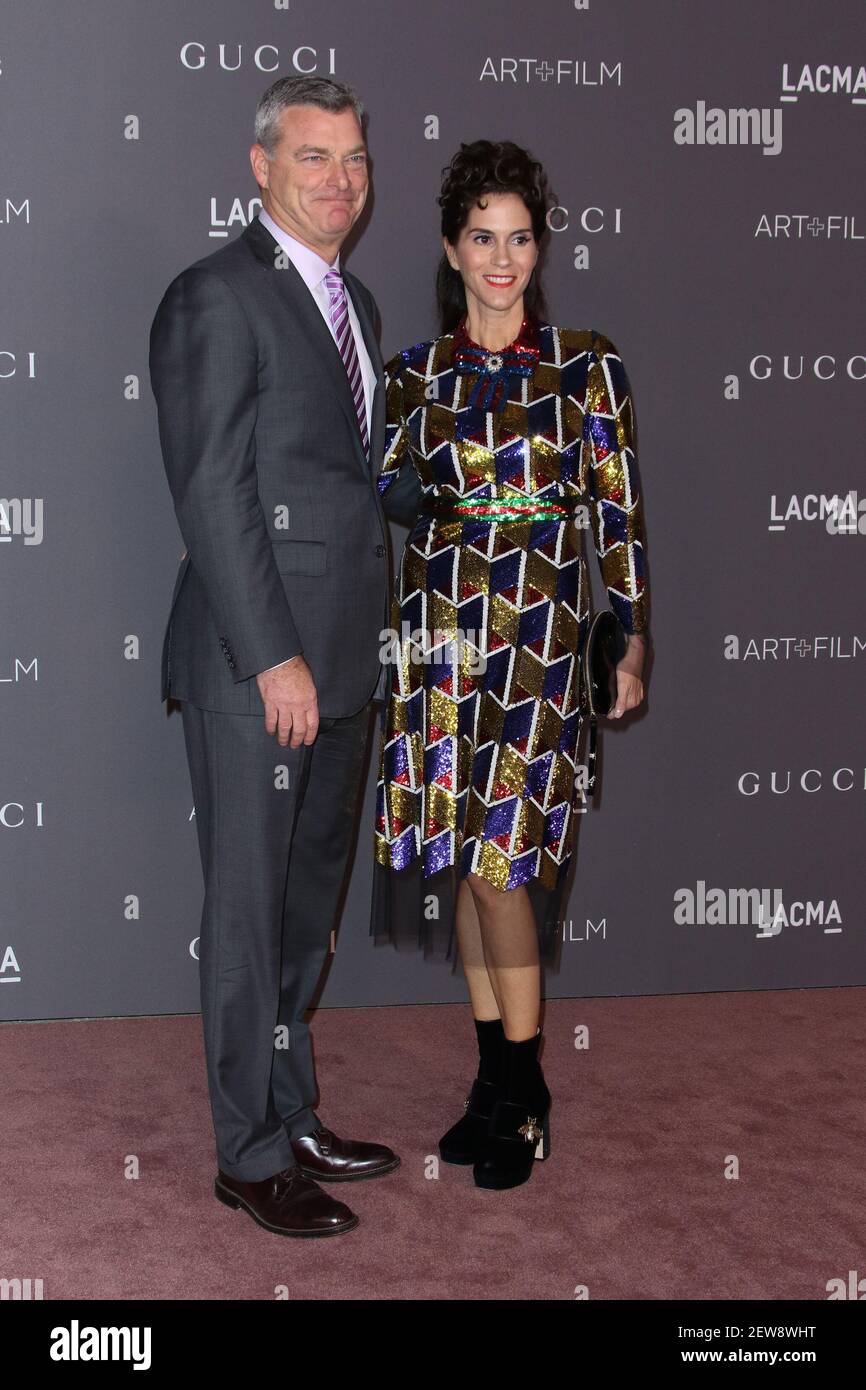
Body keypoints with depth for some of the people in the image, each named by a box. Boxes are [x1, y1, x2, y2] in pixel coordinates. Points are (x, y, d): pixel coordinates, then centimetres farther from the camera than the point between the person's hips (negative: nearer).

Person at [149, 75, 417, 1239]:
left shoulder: (353, 302, 16)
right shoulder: (216, 299, -11)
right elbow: (213, 493, -16)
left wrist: (361, 641, 12)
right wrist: (275, 658, -19)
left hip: (339, 661, 8)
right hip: (257, 665, -8)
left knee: (309, 898, 16)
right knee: (250, 906, 3)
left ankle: (291, 1113, 31)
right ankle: (251, 1153, 16)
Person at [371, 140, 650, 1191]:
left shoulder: (587, 366, 2)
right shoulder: (418, 374, 7)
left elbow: (619, 511, 3)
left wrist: (634, 640, 0)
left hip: (540, 635, -3)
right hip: (438, 628, 3)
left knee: (503, 855, -9)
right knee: (459, 855, 7)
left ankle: (523, 1090, 9)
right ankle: (497, 1076, 22)